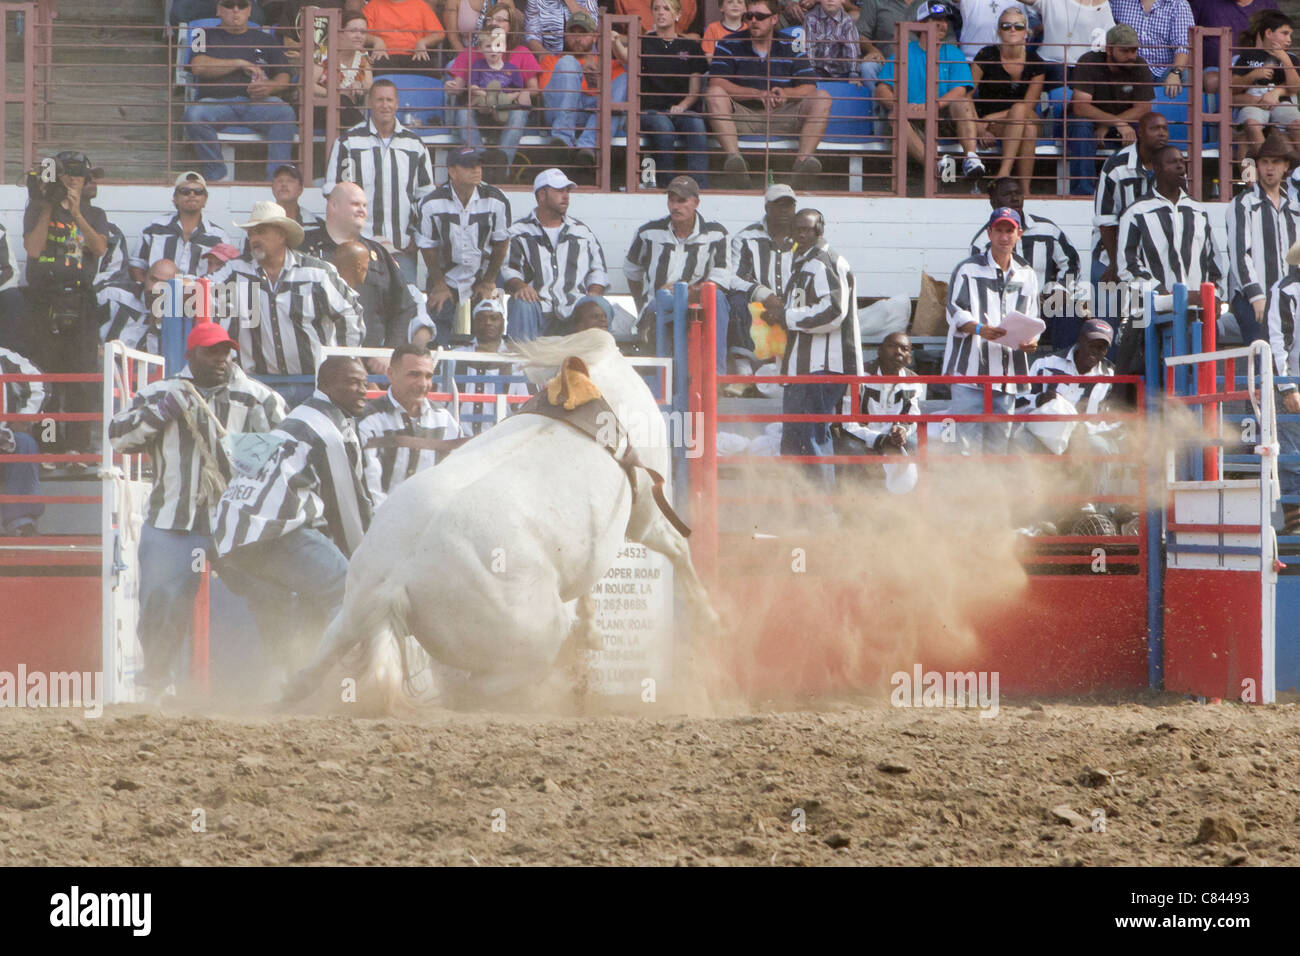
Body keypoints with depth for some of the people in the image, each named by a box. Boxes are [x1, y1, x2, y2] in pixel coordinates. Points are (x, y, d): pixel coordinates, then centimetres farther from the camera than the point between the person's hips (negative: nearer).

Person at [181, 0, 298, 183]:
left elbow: (283, 77, 16)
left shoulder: (266, 40, 25)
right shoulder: (207, 36, 21)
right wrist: (240, 64, -3)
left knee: (285, 113, -32)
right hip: (216, 100, -1)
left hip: (257, 102, 1)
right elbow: (198, 66, 2)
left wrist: (270, 86, -10)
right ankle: (215, 175, -23)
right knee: (194, 115, -35)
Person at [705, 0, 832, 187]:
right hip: (742, 114, -1)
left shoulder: (791, 47, 7)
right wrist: (757, 94, -25)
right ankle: (733, 156, -46)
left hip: (782, 118, 1)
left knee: (822, 98, -18)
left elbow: (809, 88, -2)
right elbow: (716, 84, -13)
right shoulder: (729, 45, 2)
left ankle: (804, 158, -35)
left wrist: (786, 93, -26)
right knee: (714, 95, -29)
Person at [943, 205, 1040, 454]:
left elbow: (1032, 319, 20)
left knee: (998, 444, 7)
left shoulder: (1027, 275, 18)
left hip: (1008, 374, 5)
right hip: (970, 369, -4)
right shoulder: (968, 269, 4)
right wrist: (979, 328, -24)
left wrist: (1030, 340, -3)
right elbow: (955, 312, -4)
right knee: (969, 441, -11)